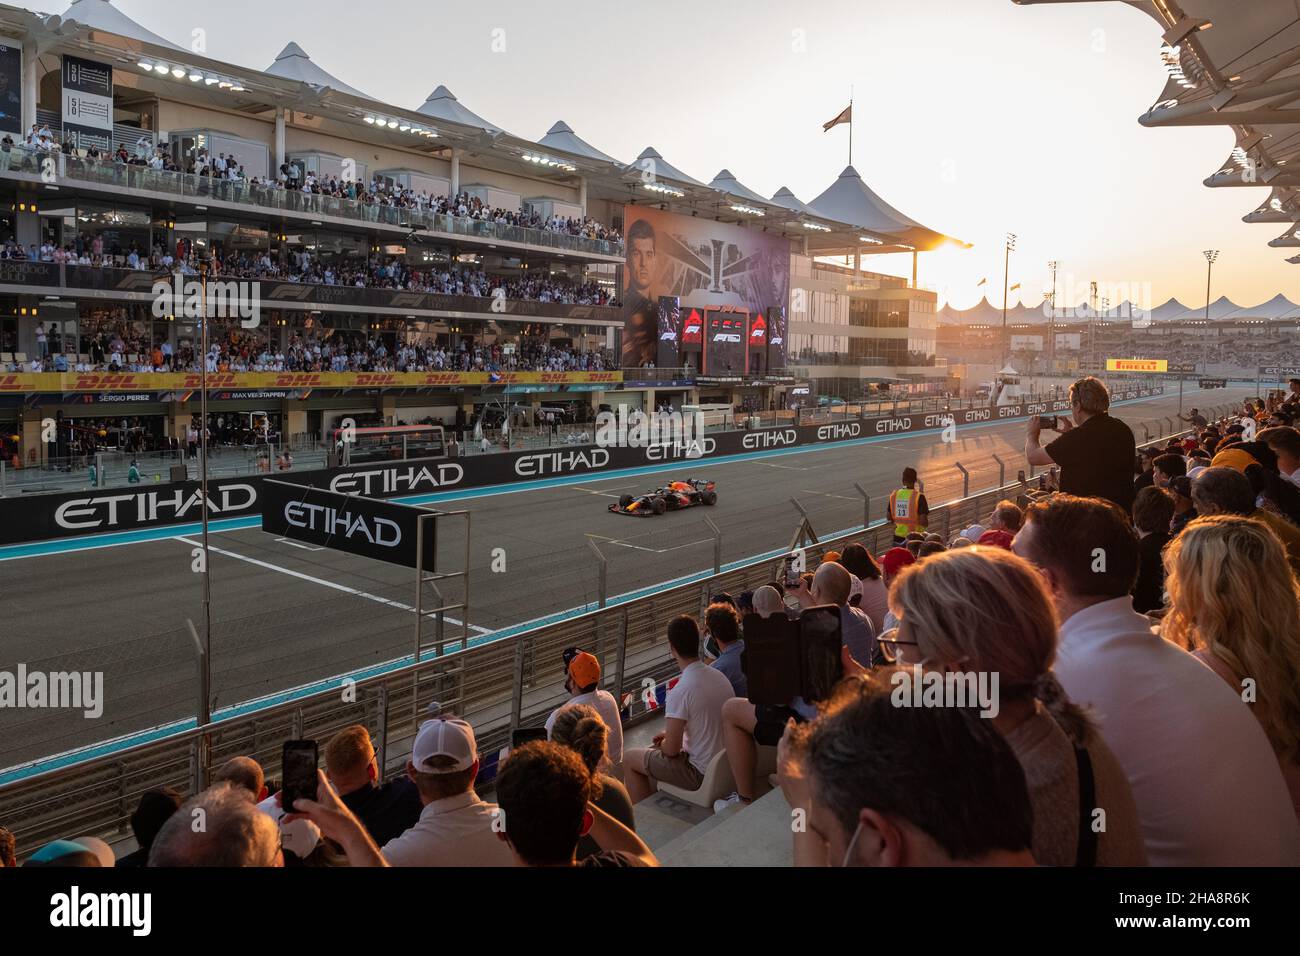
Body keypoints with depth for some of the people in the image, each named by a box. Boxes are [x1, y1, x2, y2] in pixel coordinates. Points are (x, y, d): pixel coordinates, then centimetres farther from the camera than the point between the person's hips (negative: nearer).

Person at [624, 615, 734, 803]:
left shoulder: (680, 692, -24)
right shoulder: (720, 676, 0)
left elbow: (671, 749, -18)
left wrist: (662, 743, 4)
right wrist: (671, 735, 17)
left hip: (702, 774, -8)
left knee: (629, 759, 9)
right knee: (654, 752, 28)